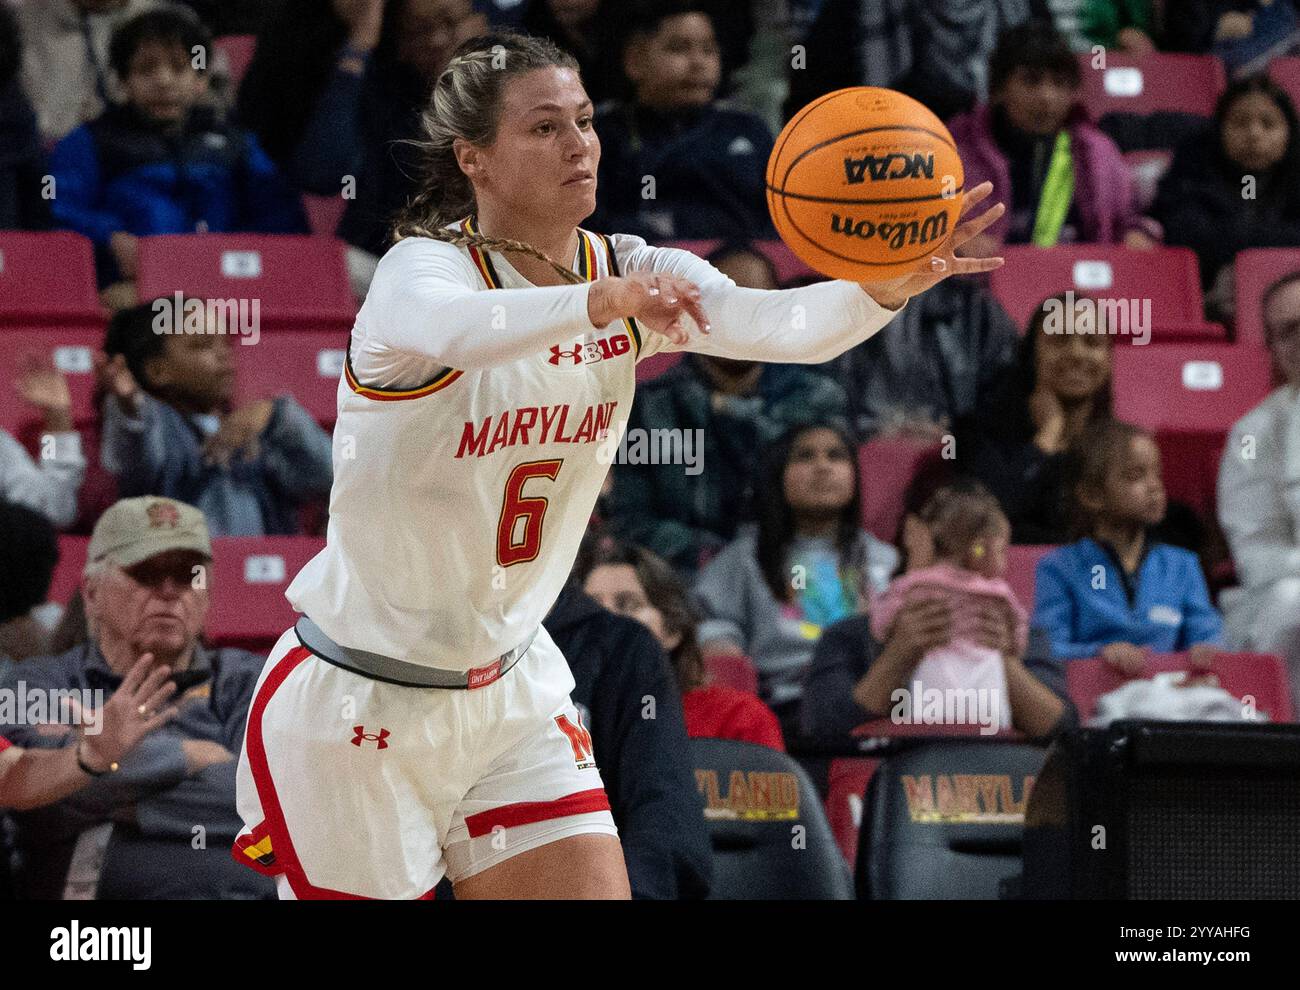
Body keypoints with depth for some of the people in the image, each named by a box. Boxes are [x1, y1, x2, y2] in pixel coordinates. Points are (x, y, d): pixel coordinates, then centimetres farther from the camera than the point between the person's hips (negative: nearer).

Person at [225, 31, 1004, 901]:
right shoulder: (426, 267, -17)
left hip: (512, 684, 6)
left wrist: (888, 288, -42)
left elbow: (776, 323, -20)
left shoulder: (634, 277, -2)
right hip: (356, 700, -5)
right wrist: (599, 302, -60)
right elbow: (445, 328, -43)